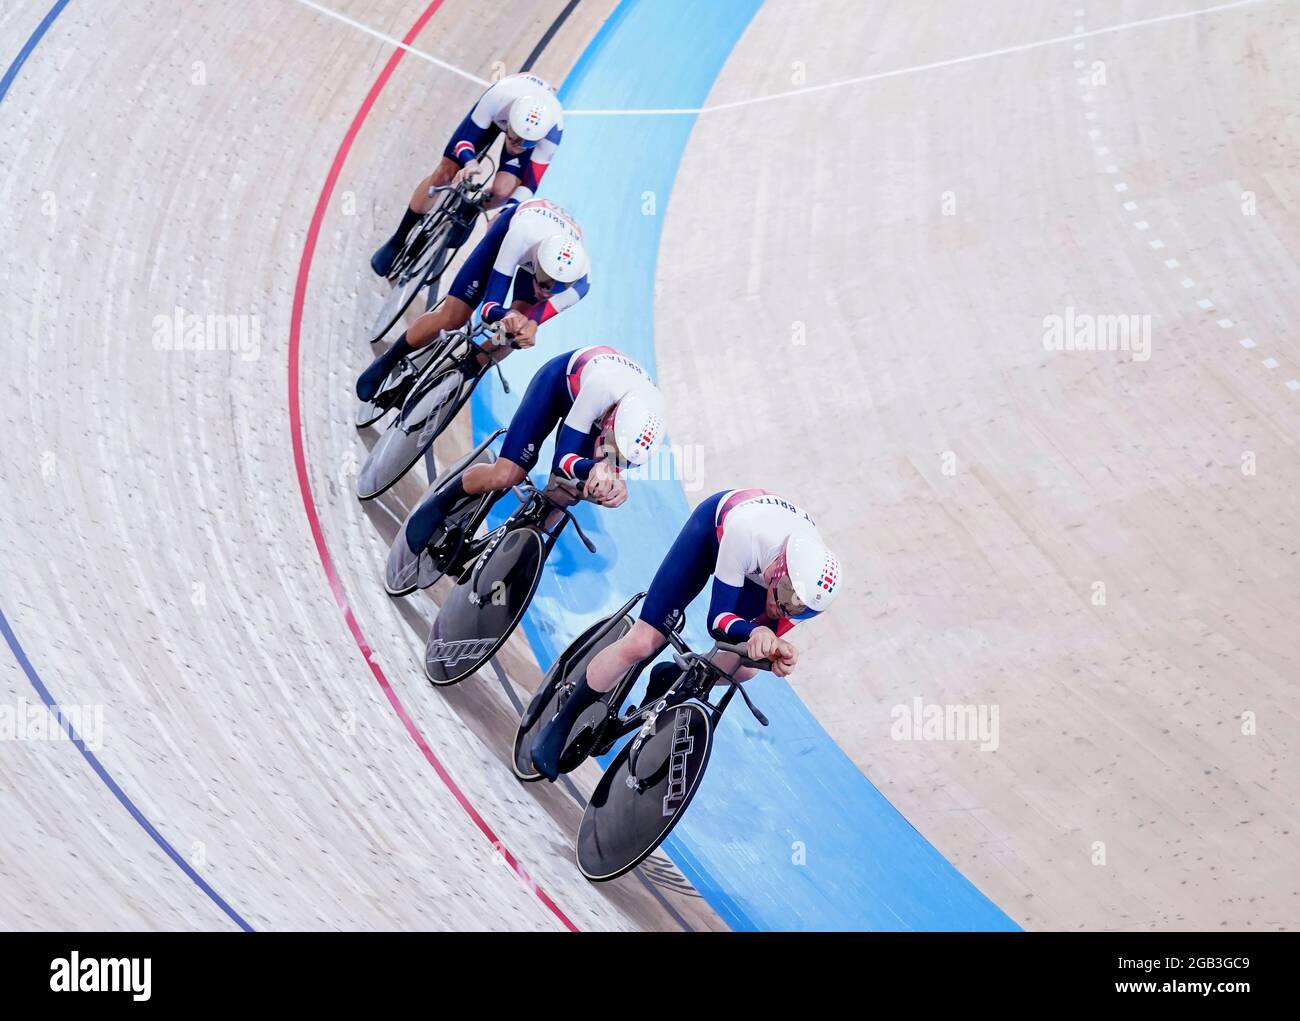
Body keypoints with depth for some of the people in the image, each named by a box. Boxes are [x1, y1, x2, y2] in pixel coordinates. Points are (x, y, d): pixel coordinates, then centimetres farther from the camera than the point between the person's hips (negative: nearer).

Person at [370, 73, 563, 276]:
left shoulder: (553, 129, -41)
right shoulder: (499, 96, -43)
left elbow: (531, 181, -33)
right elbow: (465, 136, -29)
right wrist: (469, 162, -51)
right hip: (495, 113, 0)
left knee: (502, 191, -20)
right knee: (444, 173, -8)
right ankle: (397, 242, 9)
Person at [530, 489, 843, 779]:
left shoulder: (816, 594, -35)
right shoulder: (747, 534, -46)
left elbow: (770, 630, -20)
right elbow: (717, 618, -36)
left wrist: (777, 649, -43)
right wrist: (756, 632, -56)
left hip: (757, 567, 4)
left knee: (745, 666, -10)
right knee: (642, 642, -13)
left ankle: (669, 679, 21)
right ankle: (559, 726, 3)